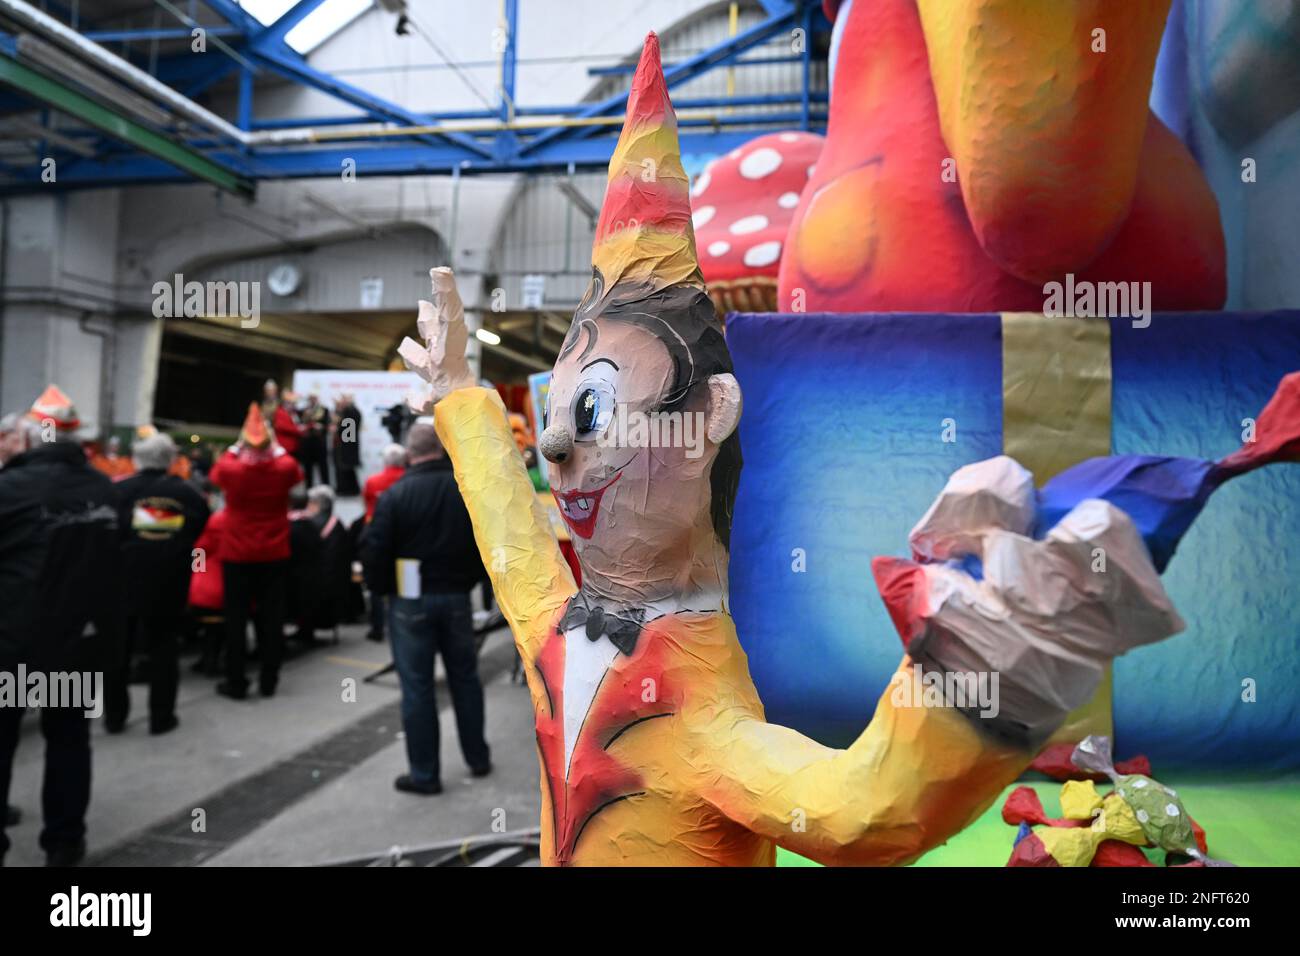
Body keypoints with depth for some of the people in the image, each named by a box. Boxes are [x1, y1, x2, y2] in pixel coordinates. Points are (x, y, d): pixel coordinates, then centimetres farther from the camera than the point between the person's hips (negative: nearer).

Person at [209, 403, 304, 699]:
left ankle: (236, 683, 11)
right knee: (272, 617, 8)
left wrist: (238, 445, 14)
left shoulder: (230, 470, -11)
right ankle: (268, 681, 13)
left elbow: (217, 470, 14)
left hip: (237, 555, -1)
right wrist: (274, 444, 17)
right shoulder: (285, 469, -9)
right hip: (275, 555, 1)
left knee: (236, 619, 7)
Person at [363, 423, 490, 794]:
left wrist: (380, 588, 6)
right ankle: (478, 757, 29)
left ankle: (424, 774, 14)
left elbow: (375, 551, -12)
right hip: (456, 596, 4)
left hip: (410, 600, -3)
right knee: (465, 677, 17)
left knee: (417, 686, 6)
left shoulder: (395, 495, -12)